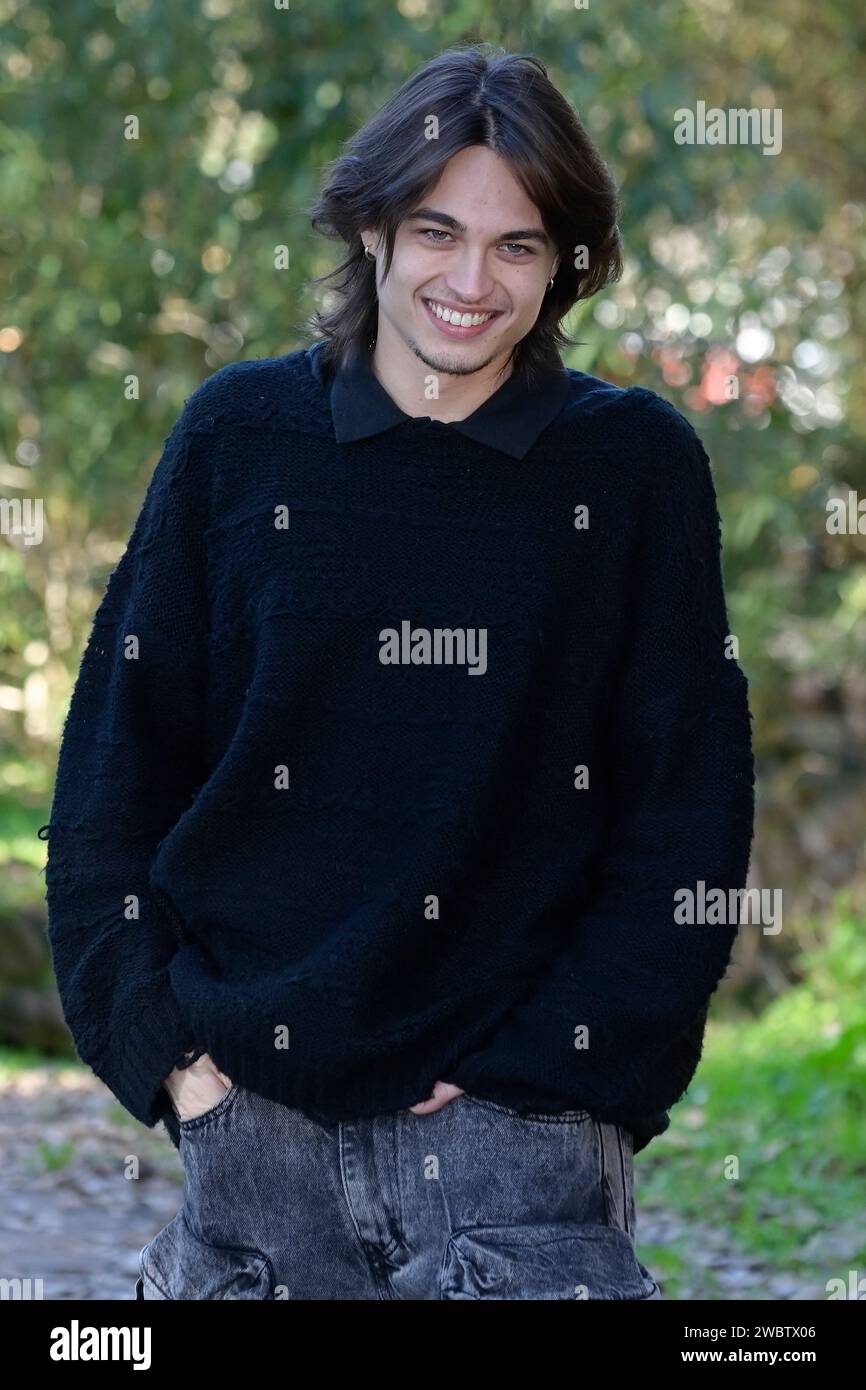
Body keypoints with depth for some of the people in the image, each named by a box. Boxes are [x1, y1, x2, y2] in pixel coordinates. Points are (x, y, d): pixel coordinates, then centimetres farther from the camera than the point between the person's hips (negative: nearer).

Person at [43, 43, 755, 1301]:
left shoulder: (636, 464, 2)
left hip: (522, 1118, -1)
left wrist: (556, 1064, -8)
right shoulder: (239, 434, 4)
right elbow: (117, 762, 6)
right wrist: (161, 1042, -3)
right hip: (255, 1114, 1)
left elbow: (690, 818, 1)